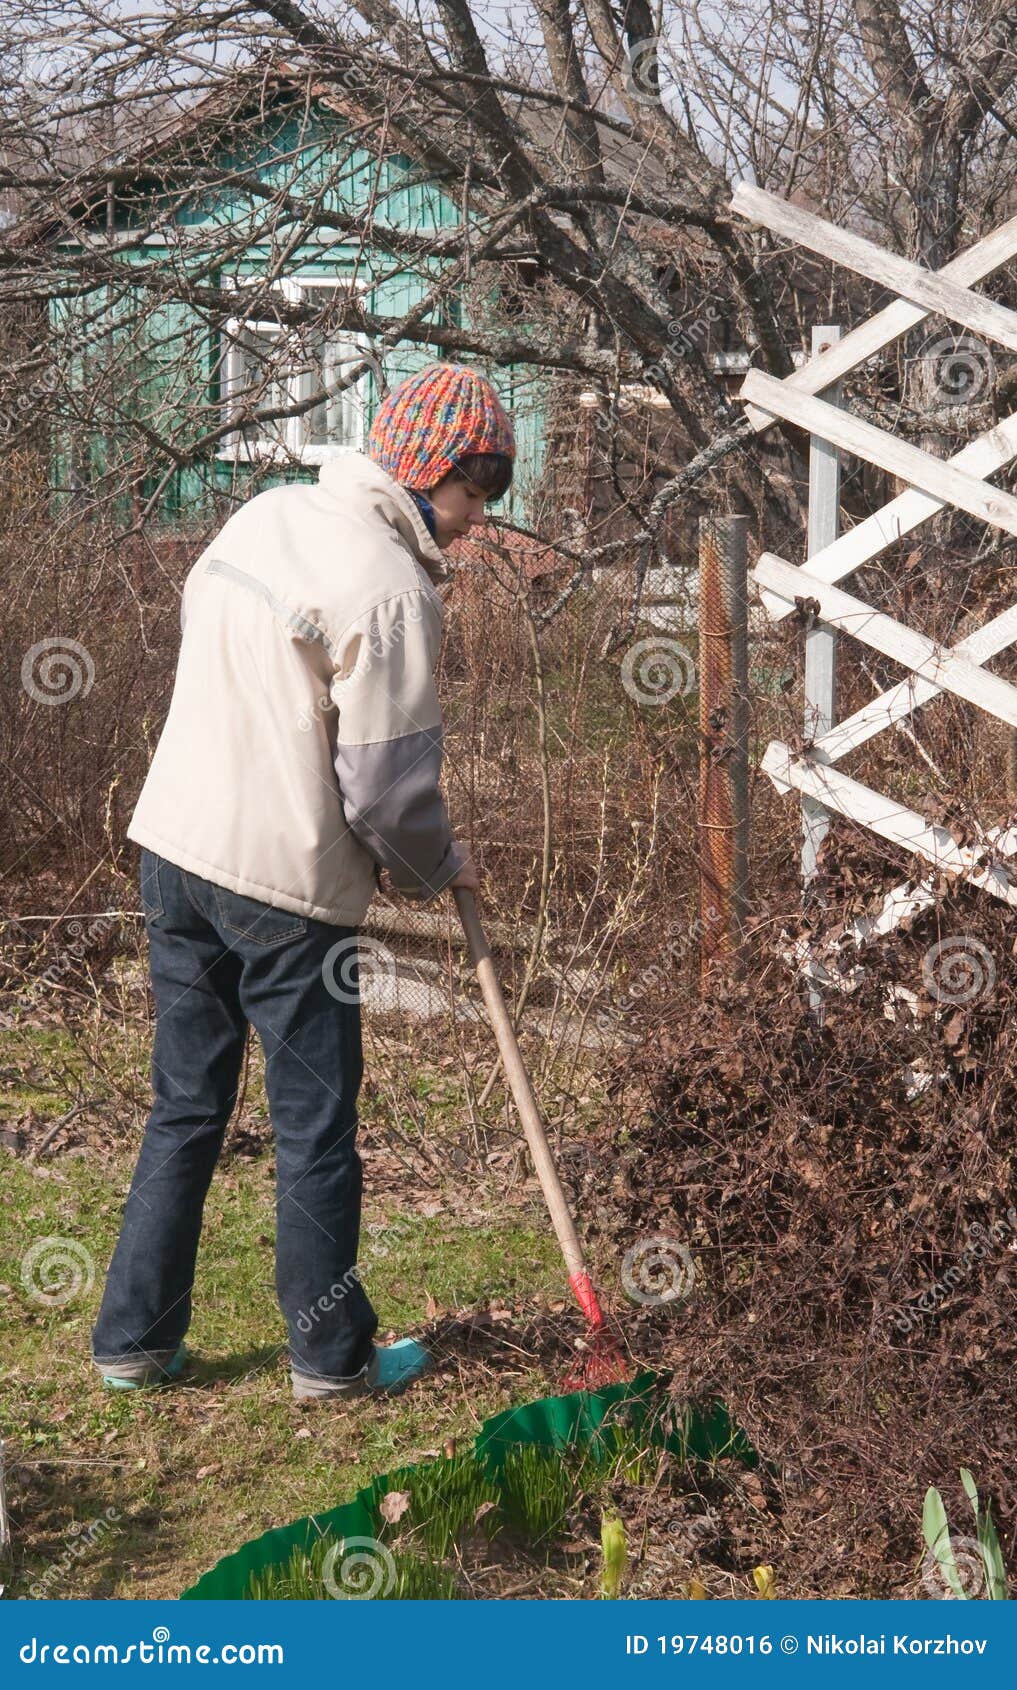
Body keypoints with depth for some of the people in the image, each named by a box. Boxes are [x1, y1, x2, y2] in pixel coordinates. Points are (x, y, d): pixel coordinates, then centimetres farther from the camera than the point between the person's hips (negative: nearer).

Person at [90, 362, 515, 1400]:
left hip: (173, 845, 8)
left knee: (183, 1110, 17)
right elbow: (387, 792, -18)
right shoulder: (391, 587, -18)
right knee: (315, 1130, 8)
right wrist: (441, 869, 3)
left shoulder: (262, 515, 8)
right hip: (287, 885, -7)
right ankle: (332, 1356, 22)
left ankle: (134, 1343, 24)